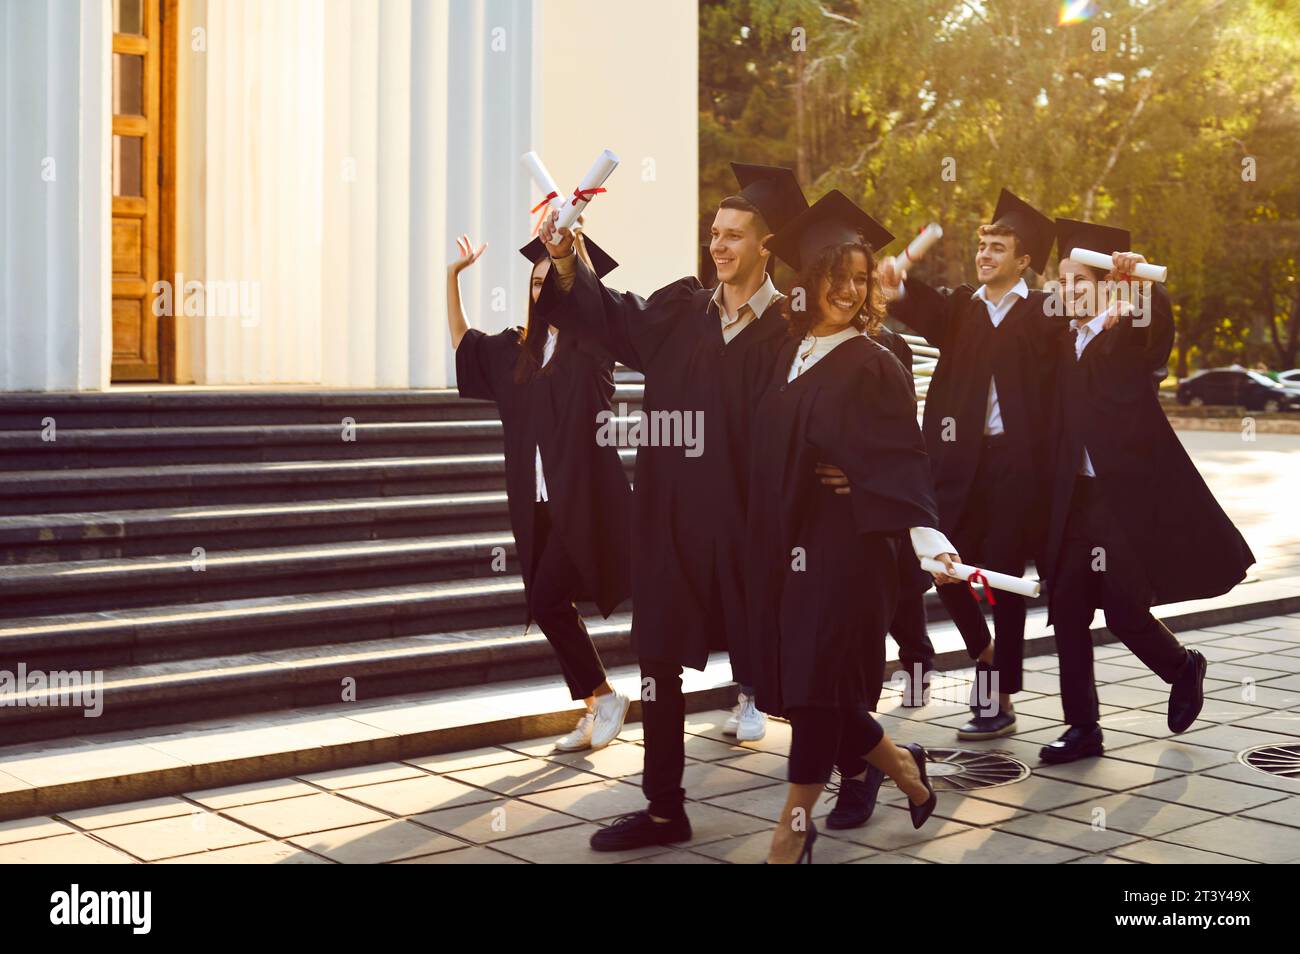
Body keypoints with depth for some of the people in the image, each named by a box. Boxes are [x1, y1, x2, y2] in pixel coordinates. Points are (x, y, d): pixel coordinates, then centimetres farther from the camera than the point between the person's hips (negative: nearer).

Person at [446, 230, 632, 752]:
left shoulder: (591, 343, -5)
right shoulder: (517, 349, 12)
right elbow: (462, 341, 25)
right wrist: (453, 275, 17)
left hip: (582, 502, -6)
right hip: (537, 506, 7)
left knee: (546, 601, -11)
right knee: (551, 608, 7)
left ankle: (604, 697, 8)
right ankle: (596, 710, 21)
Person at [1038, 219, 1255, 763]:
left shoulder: (1132, 330, -5)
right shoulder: (1068, 344, 13)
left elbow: (1159, 325, -30)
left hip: (1127, 492, -6)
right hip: (1078, 495, 6)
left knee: (1122, 608, -3)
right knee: (1067, 608, 3)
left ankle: (1183, 667, 29)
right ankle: (1083, 727, 14)